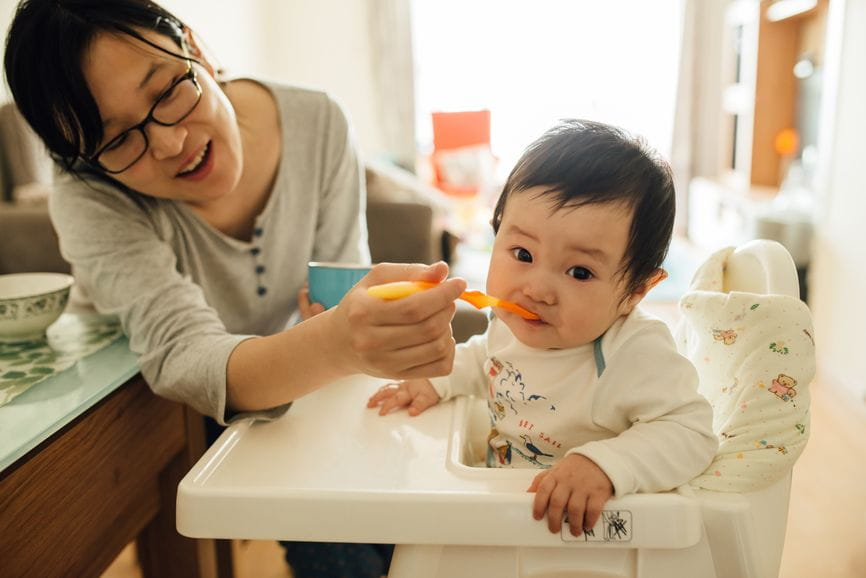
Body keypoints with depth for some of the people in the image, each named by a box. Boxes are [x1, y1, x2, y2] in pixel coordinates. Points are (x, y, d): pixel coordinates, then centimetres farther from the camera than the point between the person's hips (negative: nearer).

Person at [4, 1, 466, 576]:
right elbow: (181, 356, -41)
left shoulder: (317, 123, -19)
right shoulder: (90, 203, -26)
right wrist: (335, 344, -61)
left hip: (307, 394, 3)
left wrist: (370, 326, -33)